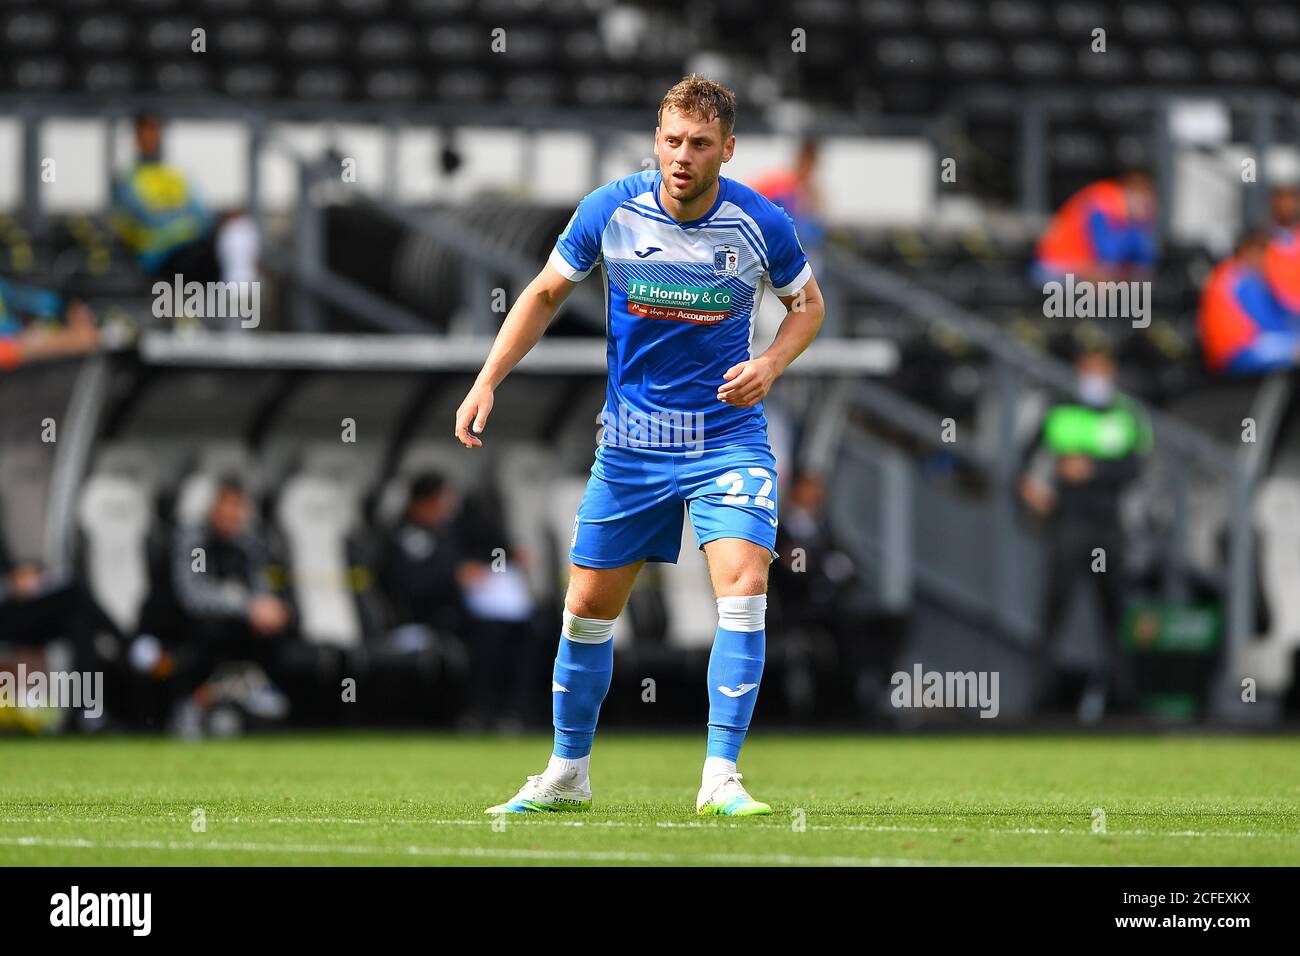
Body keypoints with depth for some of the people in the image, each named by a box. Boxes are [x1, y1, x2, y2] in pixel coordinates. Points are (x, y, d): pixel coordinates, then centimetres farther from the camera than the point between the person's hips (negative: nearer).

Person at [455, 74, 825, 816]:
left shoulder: (762, 224, -12)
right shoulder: (610, 212, -10)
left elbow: (808, 303, 6)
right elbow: (547, 294, 6)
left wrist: (771, 364, -13)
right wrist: (487, 382, -2)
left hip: (728, 436, -2)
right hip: (631, 440, 2)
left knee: (743, 586, -21)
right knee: (589, 606, 6)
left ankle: (721, 777, -16)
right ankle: (568, 774, 25)